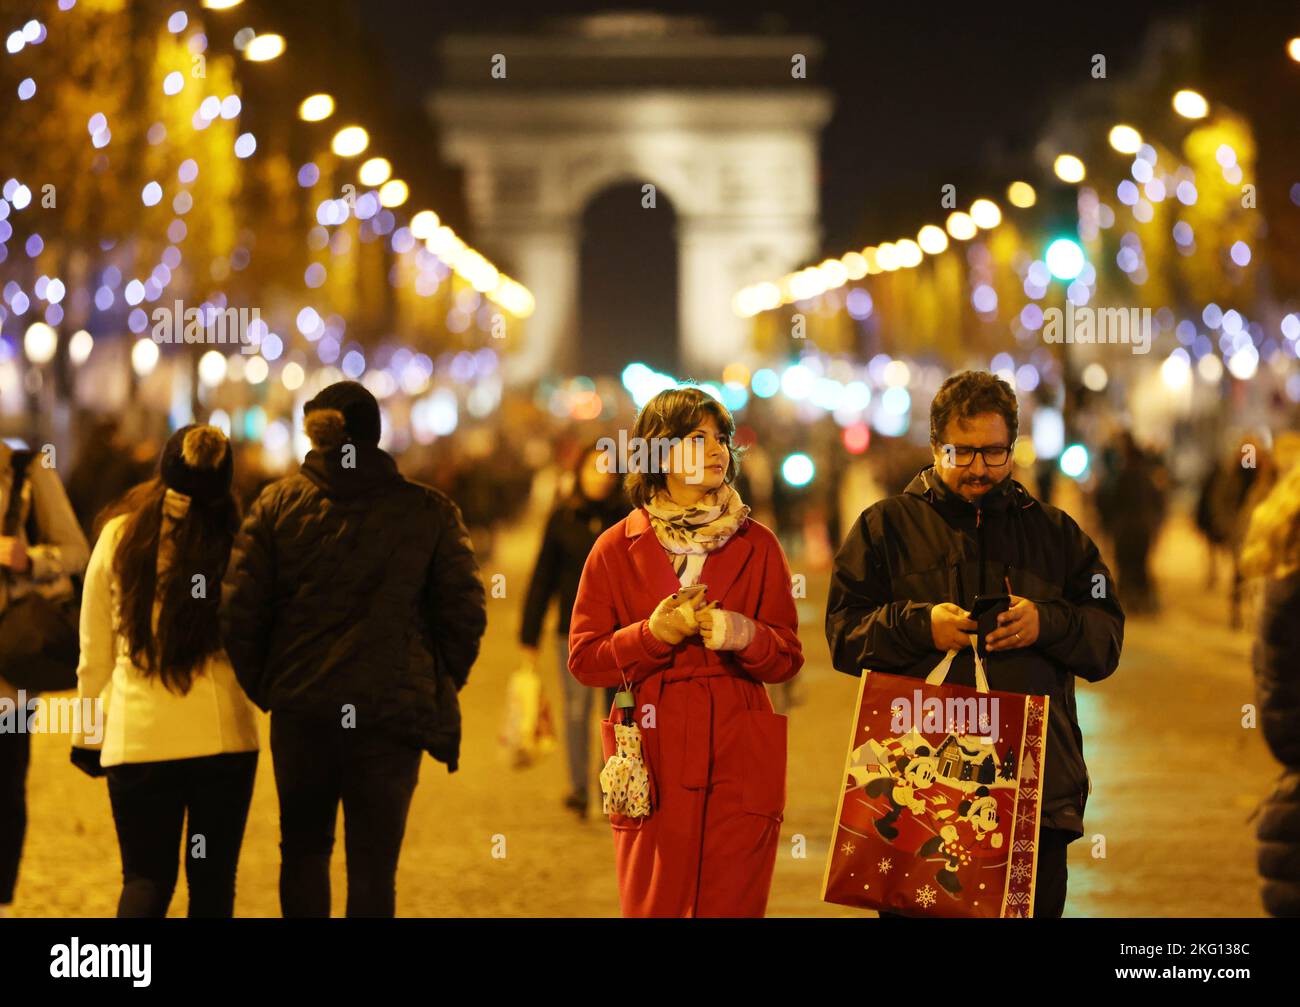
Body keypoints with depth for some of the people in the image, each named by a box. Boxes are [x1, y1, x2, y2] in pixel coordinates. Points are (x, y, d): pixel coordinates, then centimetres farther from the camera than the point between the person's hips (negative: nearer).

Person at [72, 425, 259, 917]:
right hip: (223, 732, 0)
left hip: (138, 734, 1)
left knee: (145, 877, 8)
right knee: (213, 879, 11)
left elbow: (95, 652, 6)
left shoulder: (119, 536, -2)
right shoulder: (237, 541, -6)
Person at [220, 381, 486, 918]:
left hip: (300, 707, 1)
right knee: (374, 863, 5)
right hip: (393, 710, -1)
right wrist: (437, 693, 9)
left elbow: (237, 608, -6)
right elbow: (465, 614, -3)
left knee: (304, 848, 19)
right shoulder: (430, 512, -1)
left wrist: (260, 687, 6)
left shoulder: (278, 503, -1)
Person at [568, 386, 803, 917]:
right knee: (653, 909, 0)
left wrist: (746, 636, -12)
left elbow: (788, 657, 9)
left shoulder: (756, 545, 10)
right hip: (653, 761, -1)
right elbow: (583, 659, 4)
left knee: (732, 907, -1)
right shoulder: (618, 548, 6)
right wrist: (652, 634, -12)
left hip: (738, 759, 1)